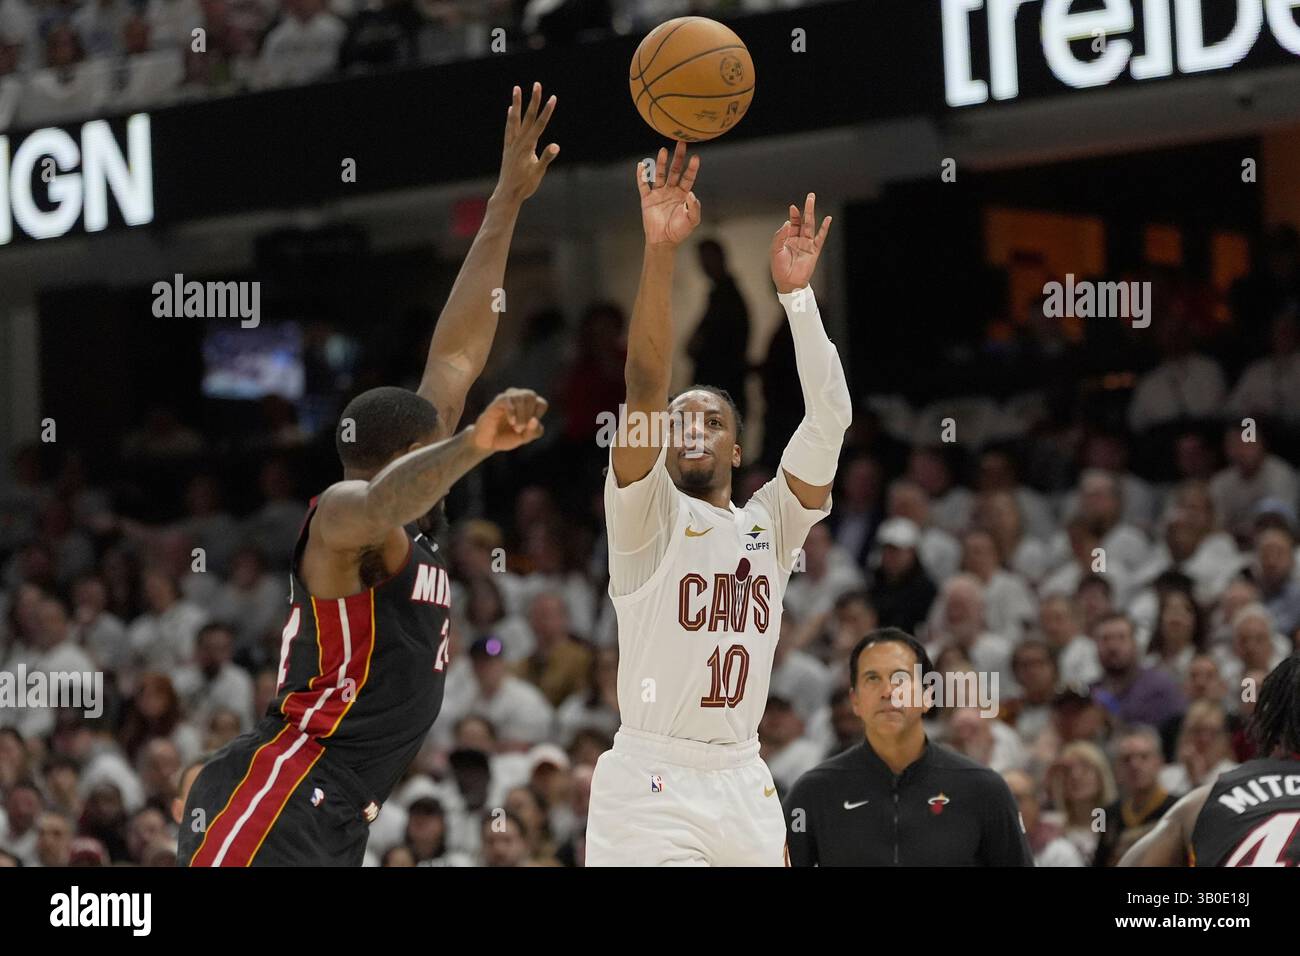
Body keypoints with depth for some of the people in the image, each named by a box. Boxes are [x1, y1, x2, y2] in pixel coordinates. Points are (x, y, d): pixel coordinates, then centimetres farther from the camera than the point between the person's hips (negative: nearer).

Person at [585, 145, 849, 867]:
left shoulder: (770, 525, 13)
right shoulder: (647, 516, 2)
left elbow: (829, 417, 1)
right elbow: (645, 386, -12)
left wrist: (796, 293, -9)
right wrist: (661, 252, -24)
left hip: (744, 781, 5)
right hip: (651, 784, -5)